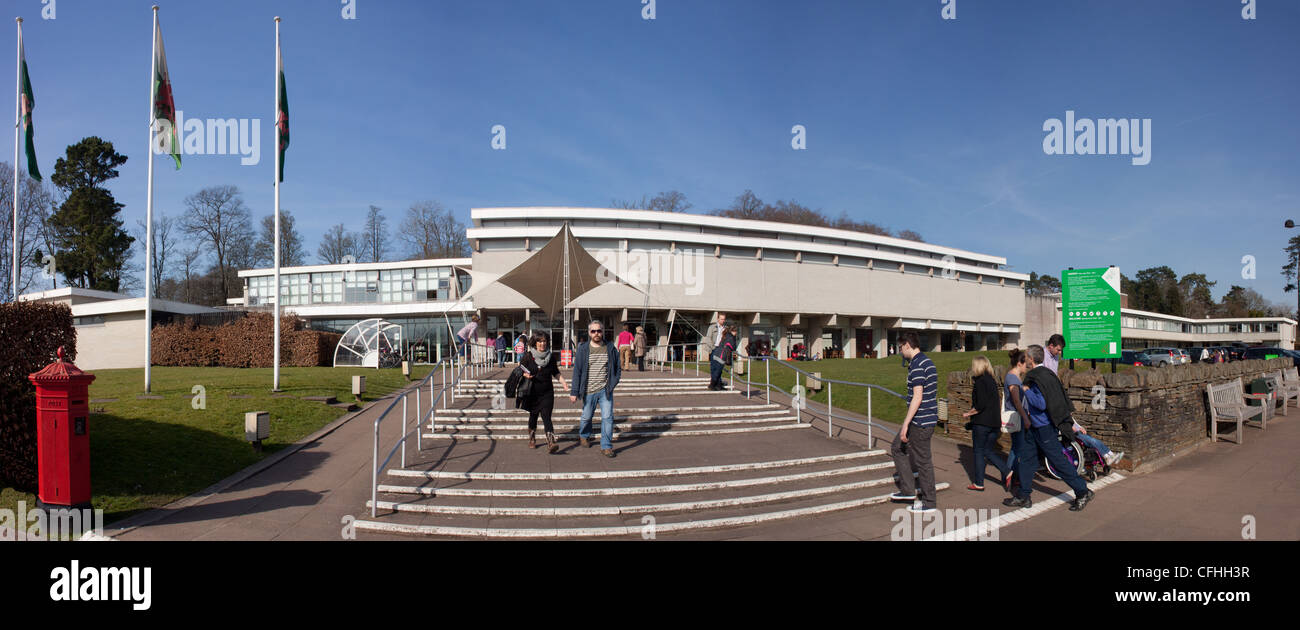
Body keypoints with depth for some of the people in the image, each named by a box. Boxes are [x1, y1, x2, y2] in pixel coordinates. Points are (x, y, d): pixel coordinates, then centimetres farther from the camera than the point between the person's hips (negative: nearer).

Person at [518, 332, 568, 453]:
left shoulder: (551, 357, 4)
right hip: (532, 393, 0)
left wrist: (563, 383, 1)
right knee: (533, 416, 14)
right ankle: (532, 440, 36)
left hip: (547, 393, 0)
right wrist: (525, 375, -19)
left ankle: (551, 444, -23)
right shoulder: (528, 356, -3)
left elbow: (556, 373, 14)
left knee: (546, 417, -13)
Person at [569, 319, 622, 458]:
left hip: (605, 390, 0)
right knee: (587, 417, 14)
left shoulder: (610, 348, 2)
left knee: (608, 417, -7)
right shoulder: (582, 349, -2)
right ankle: (583, 436, 43)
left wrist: (612, 384, 0)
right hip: (589, 390, 0)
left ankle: (606, 446, 2)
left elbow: (617, 368, 12)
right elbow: (577, 371, -1)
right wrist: (574, 392, -4)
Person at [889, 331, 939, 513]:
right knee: (897, 448, 18)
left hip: (921, 421, -10)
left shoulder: (917, 365, -19)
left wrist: (906, 424, -22)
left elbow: (917, 398, -24)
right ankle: (908, 490, 22)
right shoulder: (927, 361, 13)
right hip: (929, 417, 10)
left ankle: (929, 503, 11)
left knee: (922, 460, 0)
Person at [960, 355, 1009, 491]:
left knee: (979, 452, 3)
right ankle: (1007, 472, -1)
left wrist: (968, 413, -7)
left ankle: (978, 483, 9)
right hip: (995, 422, 7)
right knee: (988, 451, 15)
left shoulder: (979, 382, -13)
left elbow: (980, 405, -20)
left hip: (981, 422, -7)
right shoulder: (992, 381, 12)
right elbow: (997, 402, 16)